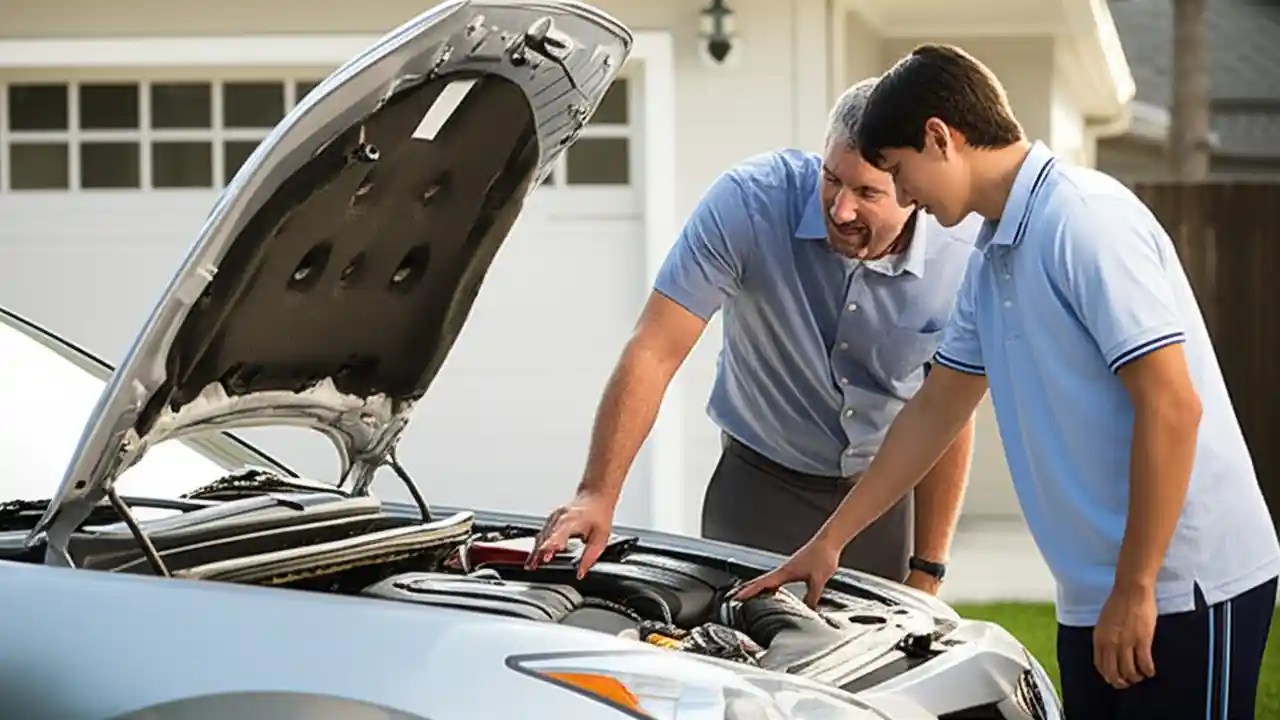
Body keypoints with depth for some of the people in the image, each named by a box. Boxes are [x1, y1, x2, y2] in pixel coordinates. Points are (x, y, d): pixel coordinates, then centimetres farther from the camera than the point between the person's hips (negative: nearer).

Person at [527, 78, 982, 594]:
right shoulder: (748, 202, -24)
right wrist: (598, 495, -33)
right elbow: (654, 352, -25)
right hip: (761, 483, -1)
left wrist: (925, 573, -5)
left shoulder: (961, 258, -19)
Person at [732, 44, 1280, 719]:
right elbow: (934, 411, 24)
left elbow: (1173, 407, -20)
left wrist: (1135, 589, -19)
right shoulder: (994, 258, 14)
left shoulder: (1085, 220, -15)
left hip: (1184, 586, -9)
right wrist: (829, 541, 25)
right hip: (1092, 592, 9)